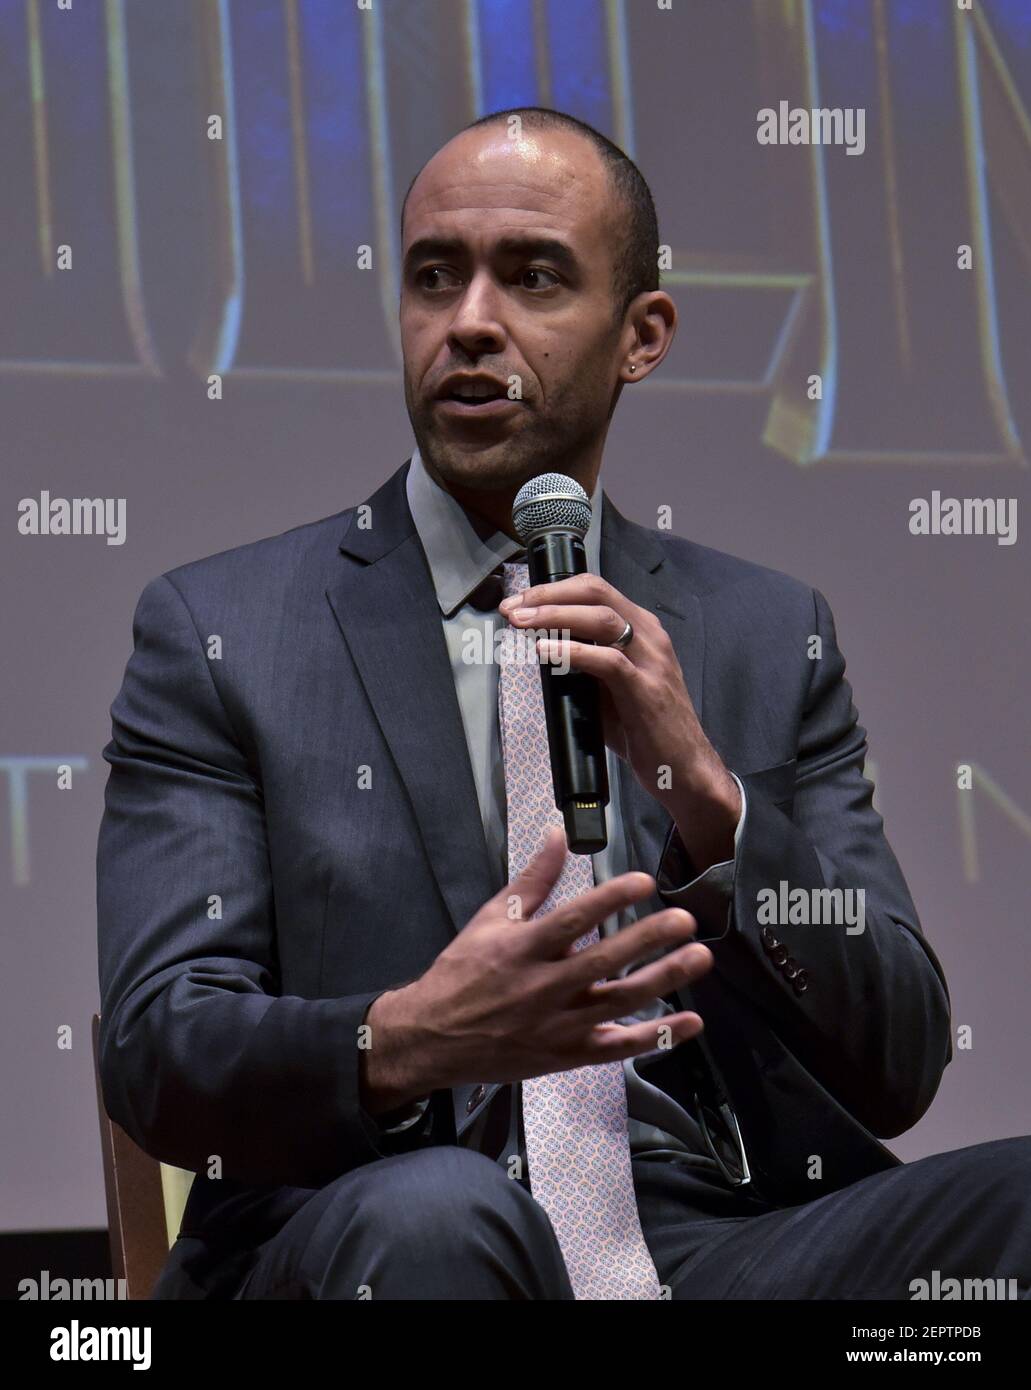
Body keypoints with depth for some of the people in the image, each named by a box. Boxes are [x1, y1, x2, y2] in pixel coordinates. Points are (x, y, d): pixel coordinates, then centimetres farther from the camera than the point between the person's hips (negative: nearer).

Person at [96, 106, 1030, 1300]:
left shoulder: (771, 635, 18)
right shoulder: (216, 630, 11)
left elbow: (896, 1073, 10)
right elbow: (154, 1050, 0)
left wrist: (707, 792, -6)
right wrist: (409, 1040, -22)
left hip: (723, 1243, 1)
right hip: (366, 1242, -1)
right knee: (431, 1207, -37)